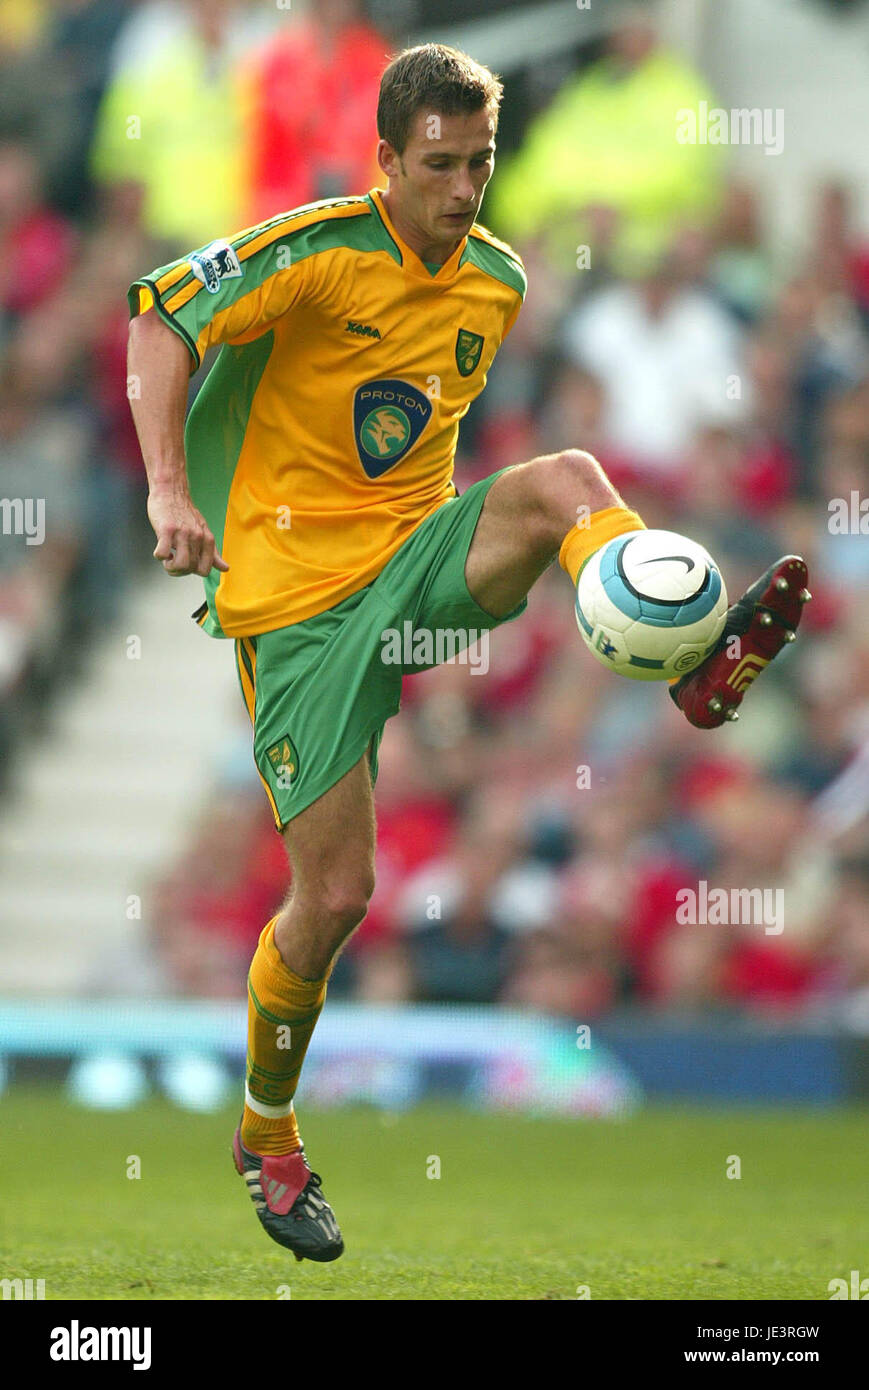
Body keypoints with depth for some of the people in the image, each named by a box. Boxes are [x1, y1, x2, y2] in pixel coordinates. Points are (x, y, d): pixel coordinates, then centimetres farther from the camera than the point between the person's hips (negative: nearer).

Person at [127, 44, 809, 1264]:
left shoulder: (497, 283, 8)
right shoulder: (321, 252, -12)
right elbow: (161, 319, -16)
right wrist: (169, 489, -28)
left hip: (413, 554, 5)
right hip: (295, 591, -5)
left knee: (565, 480, -25)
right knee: (335, 892, -6)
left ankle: (695, 666, -49)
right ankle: (267, 1137, 18)